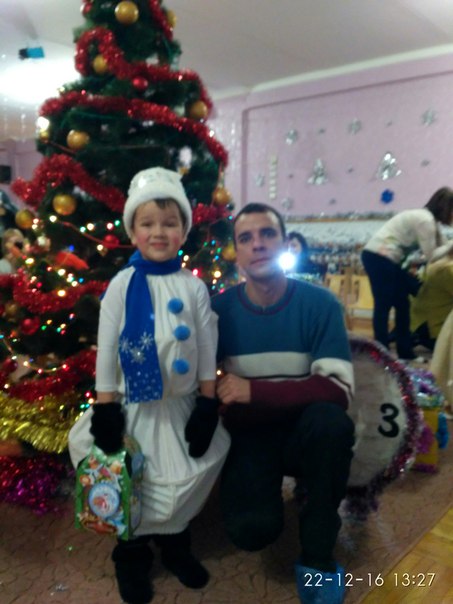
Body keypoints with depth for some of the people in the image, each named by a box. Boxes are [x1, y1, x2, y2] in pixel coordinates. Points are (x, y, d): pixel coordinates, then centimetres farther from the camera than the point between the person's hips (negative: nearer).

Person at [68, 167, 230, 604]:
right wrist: (105, 408, -10)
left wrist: (207, 406, -2)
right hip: (134, 405, -1)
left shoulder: (194, 286, -3)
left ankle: (173, 540, 36)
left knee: (183, 484, 8)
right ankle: (131, 550, 34)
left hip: (181, 405, 2)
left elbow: (207, 350, 0)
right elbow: (106, 348, -8)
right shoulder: (122, 284, -9)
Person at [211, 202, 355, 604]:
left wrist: (255, 391, -26)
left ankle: (317, 556, -13)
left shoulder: (320, 304, -12)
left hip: (303, 431, 0)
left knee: (331, 420, -36)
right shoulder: (220, 308, -7)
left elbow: (339, 389, -20)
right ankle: (264, 484, 12)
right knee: (252, 529, -27)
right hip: (249, 435, 0)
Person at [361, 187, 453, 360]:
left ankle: (405, 351, 19)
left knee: (402, 304, 12)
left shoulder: (429, 218, 16)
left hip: (380, 257, 10)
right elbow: (431, 256, -13)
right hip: (380, 258, -10)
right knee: (383, 306, -7)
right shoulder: (425, 220, -15)